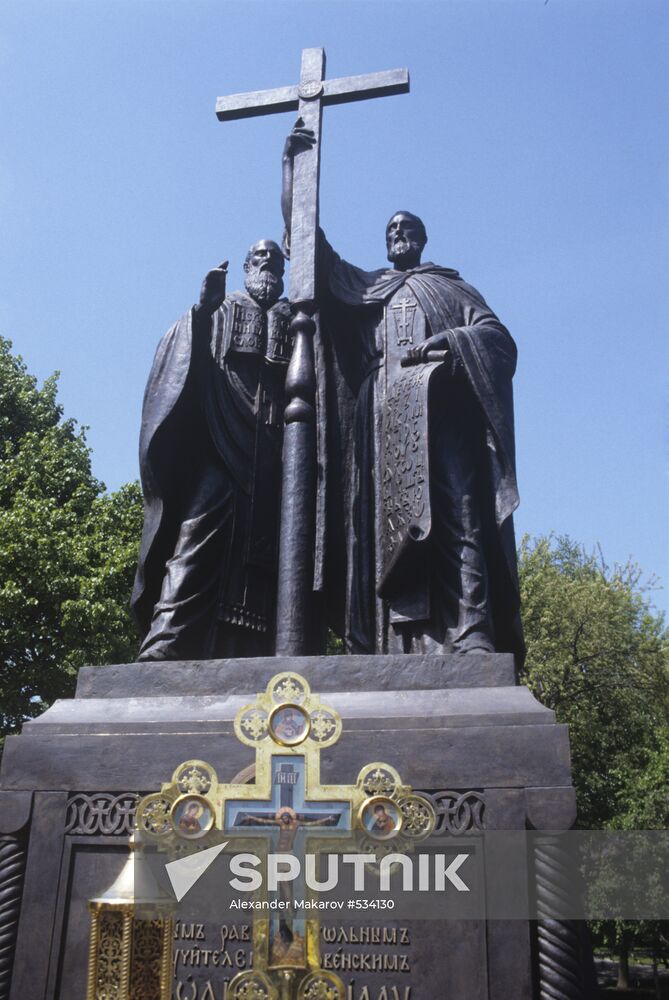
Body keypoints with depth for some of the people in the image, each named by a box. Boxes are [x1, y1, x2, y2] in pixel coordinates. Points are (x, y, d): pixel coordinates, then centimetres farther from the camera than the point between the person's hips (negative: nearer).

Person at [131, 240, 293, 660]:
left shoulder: (295, 318, 25)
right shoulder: (220, 309, 22)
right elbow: (183, 353, 8)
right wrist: (203, 309, -7)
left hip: (277, 448, 2)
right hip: (220, 438, -1)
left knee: (266, 548, -7)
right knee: (199, 530, -18)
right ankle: (164, 649, -25)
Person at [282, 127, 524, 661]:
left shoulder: (452, 285, 28)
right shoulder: (361, 286, 33)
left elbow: (497, 334, 12)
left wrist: (450, 340, -8)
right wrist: (291, 164, 21)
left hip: (440, 407, -1)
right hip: (383, 412, 2)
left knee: (455, 515, -19)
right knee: (390, 520, -14)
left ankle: (471, 636, -29)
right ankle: (400, 645, -23)